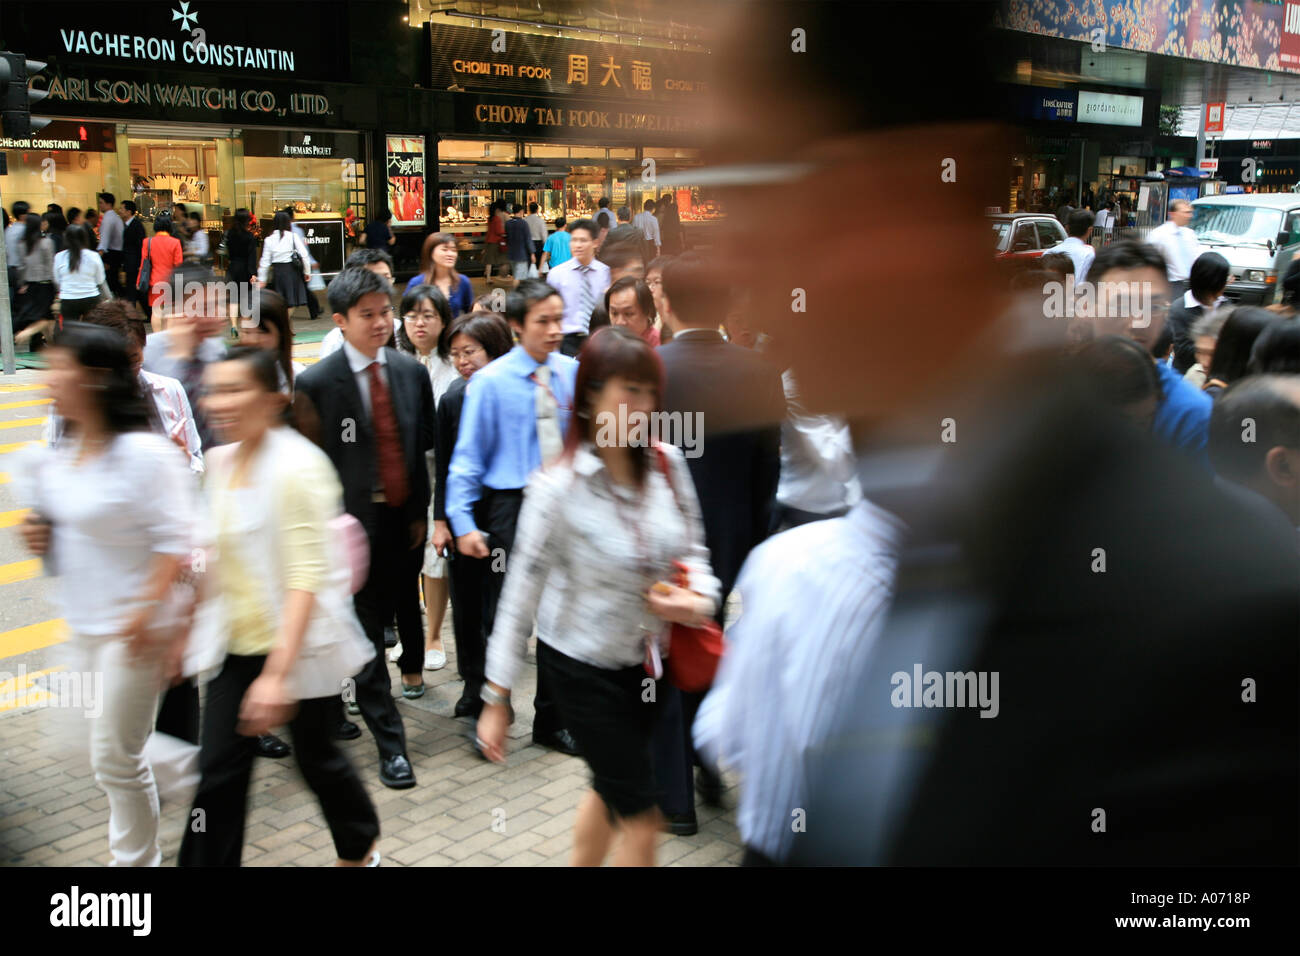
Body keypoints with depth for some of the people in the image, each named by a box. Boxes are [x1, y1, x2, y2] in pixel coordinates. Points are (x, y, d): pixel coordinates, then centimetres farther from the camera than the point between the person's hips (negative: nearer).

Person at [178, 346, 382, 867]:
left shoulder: (297, 467, -20)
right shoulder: (220, 462, 3)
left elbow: (306, 577, -24)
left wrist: (277, 673, -28)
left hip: (298, 645, -6)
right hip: (239, 646, 6)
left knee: (315, 755, 13)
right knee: (219, 769, 3)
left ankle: (361, 847, 40)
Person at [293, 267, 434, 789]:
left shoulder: (411, 372, 6)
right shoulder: (316, 383, -8)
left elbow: (421, 446, 11)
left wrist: (419, 511, 8)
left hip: (399, 519, 5)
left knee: (375, 622, 15)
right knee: (365, 633, 0)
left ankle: (329, 706, 38)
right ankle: (390, 742, 9)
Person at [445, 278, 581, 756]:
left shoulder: (572, 372, 3)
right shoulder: (491, 381, -8)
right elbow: (468, 456, -7)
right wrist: (463, 522, -12)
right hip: (512, 507, -4)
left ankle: (551, 720, 29)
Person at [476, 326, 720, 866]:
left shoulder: (667, 464, -7)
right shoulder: (558, 487, -21)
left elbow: (693, 552, 7)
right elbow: (521, 594, -14)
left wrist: (699, 602, -15)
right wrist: (496, 699, -11)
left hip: (644, 659, 5)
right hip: (580, 664, -5)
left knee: (611, 789, 25)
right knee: (643, 821, 2)